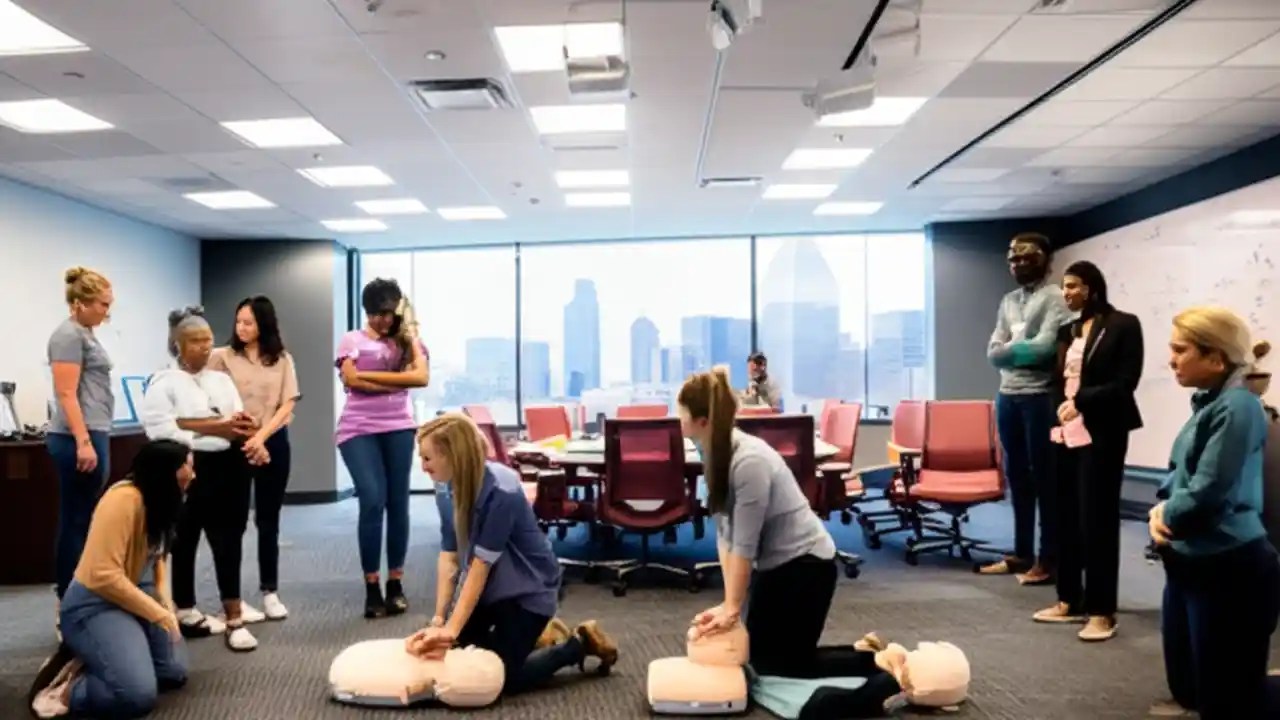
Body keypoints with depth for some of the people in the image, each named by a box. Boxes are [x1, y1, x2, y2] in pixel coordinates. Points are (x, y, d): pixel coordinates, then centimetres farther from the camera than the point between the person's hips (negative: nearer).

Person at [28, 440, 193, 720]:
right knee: (138, 695, -23)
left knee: (174, 673, 1)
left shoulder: (159, 499, 3)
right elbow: (104, 577, -26)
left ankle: (92, 658, 14)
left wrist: (166, 607, 2)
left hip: (139, 597, 9)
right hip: (95, 604, -9)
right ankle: (64, 689, -1)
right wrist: (159, 614, -20)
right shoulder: (123, 499, -24)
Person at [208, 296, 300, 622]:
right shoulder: (222, 357, 1)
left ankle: (270, 592, 18)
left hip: (273, 443, 2)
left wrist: (262, 435, -14)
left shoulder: (282, 359, 6)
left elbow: (288, 405, 0)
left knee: (269, 519, 9)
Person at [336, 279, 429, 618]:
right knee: (372, 502, -11)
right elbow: (352, 380, -8)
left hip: (399, 427, 2)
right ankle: (371, 587, -1)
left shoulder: (407, 339, 12)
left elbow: (422, 377, -5)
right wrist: (398, 381, -7)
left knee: (398, 503, 5)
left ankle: (395, 583, 14)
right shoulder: (353, 340, 8)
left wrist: (370, 374, -7)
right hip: (359, 429, -2)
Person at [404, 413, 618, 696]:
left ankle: (580, 644, 14)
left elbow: (481, 564, -29)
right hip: (490, 585, 7)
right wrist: (439, 620, -18)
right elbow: (448, 556, -10)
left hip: (527, 589, -7)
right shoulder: (451, 488, -8)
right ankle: (539, 635, 26)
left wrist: (452, 629, -29)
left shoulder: (501, 492, -30)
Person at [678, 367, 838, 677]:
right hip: (772, 564, 8)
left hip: (805, 564, -8)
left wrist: (732, 607, -16)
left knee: (784, 667, 1)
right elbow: (724, 530, -4)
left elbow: (744, 543, -23)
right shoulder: (714, 452, -3)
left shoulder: (749, 461, -29)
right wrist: (729, 601, -8)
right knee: (758, 657, 14)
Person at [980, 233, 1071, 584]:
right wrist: (1023, 350, -10)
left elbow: (1045, 346, -17)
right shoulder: (1007, 302, 16)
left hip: (1039, 396, -7)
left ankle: (1047, 558, 6)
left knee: (1044, 477, -1)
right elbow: (993, 353, 7)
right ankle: (1022, 553, 21)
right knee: (1016, 476, 12)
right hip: (1007, 396, 7)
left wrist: (1012, 348, -4)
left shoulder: (1054, 298, -4)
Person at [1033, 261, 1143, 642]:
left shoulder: (1123, 325, -3)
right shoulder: (1068, 331, 14)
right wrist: (1056, 420, 2)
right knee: (1067, 517, 8)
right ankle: (1070, 601, 18)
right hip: (1067, 433, 6)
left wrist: (1080, 402, -19)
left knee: (1097, 519, -3)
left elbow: (1126, 382, -11)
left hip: (1101, 434, -6)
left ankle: (1101, 611, 5)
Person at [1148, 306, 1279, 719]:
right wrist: (1161, 510, -3)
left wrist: (1166, 514, -2)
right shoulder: (1207, 404, 13)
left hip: (1230, 568, -10)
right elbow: (1178, 473, 17)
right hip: (1190, 564, 10)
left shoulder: (1237, 408, -17)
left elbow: (1207, 493, -22)